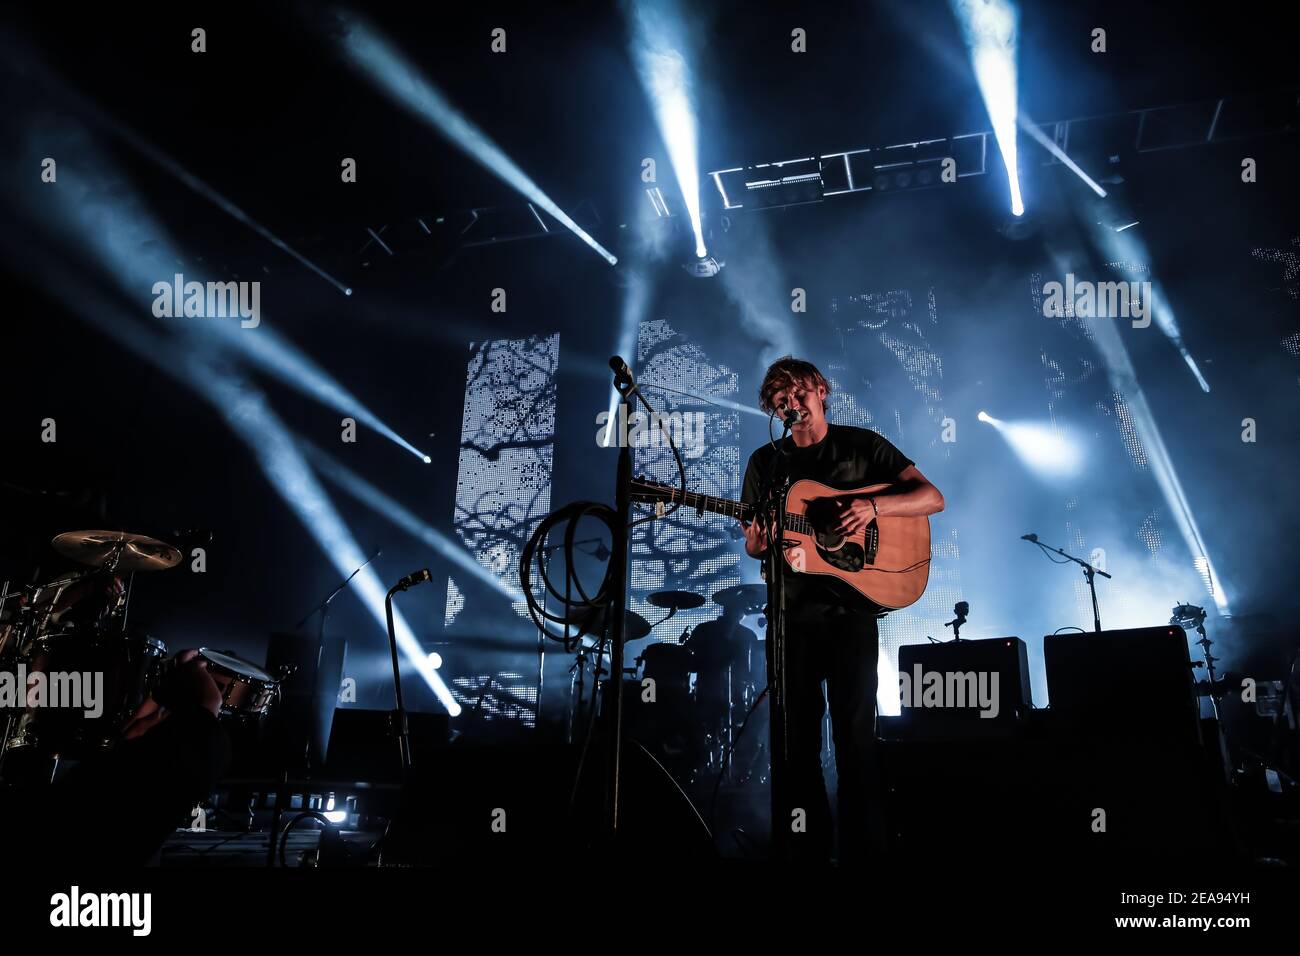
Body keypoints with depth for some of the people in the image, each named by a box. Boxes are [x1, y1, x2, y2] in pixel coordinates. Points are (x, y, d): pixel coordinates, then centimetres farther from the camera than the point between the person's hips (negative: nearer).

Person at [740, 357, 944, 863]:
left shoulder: (862, 445, 2)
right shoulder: (765, 461, 10)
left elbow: (932, 498, -3)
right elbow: (755, 543, 12)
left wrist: (875, 505, -20)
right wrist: (757, 544, -13)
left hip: (850, 609, -3)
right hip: (791, 613, 3)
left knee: (855, 735, -1)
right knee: (796, 737, 7)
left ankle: (863, 846, 10)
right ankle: (804, 846, 18)